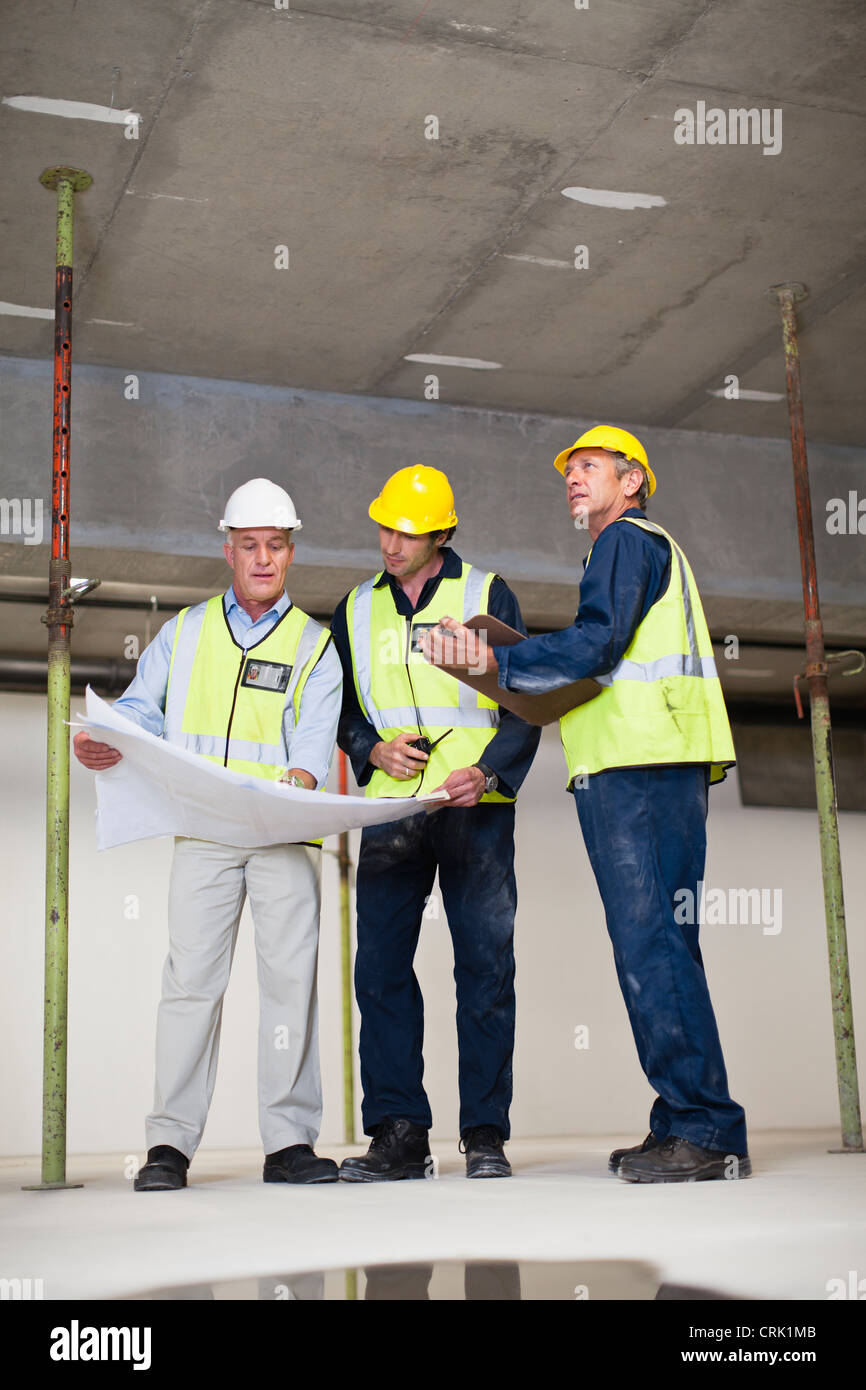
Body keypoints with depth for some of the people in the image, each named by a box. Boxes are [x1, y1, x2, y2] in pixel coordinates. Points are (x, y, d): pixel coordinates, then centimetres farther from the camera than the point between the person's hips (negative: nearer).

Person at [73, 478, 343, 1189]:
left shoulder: (314, 644, 12)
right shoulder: (184, 632, 18)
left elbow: (315, 738, -1)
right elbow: (142, 709, 13)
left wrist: (298, 781, -23)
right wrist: (100, 742, -10)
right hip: (202, 831, 1)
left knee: (290, 977, -4)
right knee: (191, 976, -4)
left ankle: (289, 1140, 3)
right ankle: (170, 1143, 1)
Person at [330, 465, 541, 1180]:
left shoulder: (488, 596, 5)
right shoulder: (355, 611, 15)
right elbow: (340, 710, 19)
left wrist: (489, 772, -13)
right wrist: (372, 748, -3)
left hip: (476, 808, -3)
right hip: (391, 811, 3)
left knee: (485, 969, -2)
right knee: (380, 967, -2)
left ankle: (486, 1133, 6)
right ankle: (399, 1134, 5)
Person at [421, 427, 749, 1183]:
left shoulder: (627, 540, -1)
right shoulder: (656, 549, 30)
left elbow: (595, 643, -15)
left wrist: (494, 662, -12)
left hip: (638, 769, -10)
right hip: (645, 770, 10)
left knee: (651, 947, -13)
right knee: (656, 948, 7)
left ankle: (705, 1129, -13)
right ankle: (686, 1124, 9)